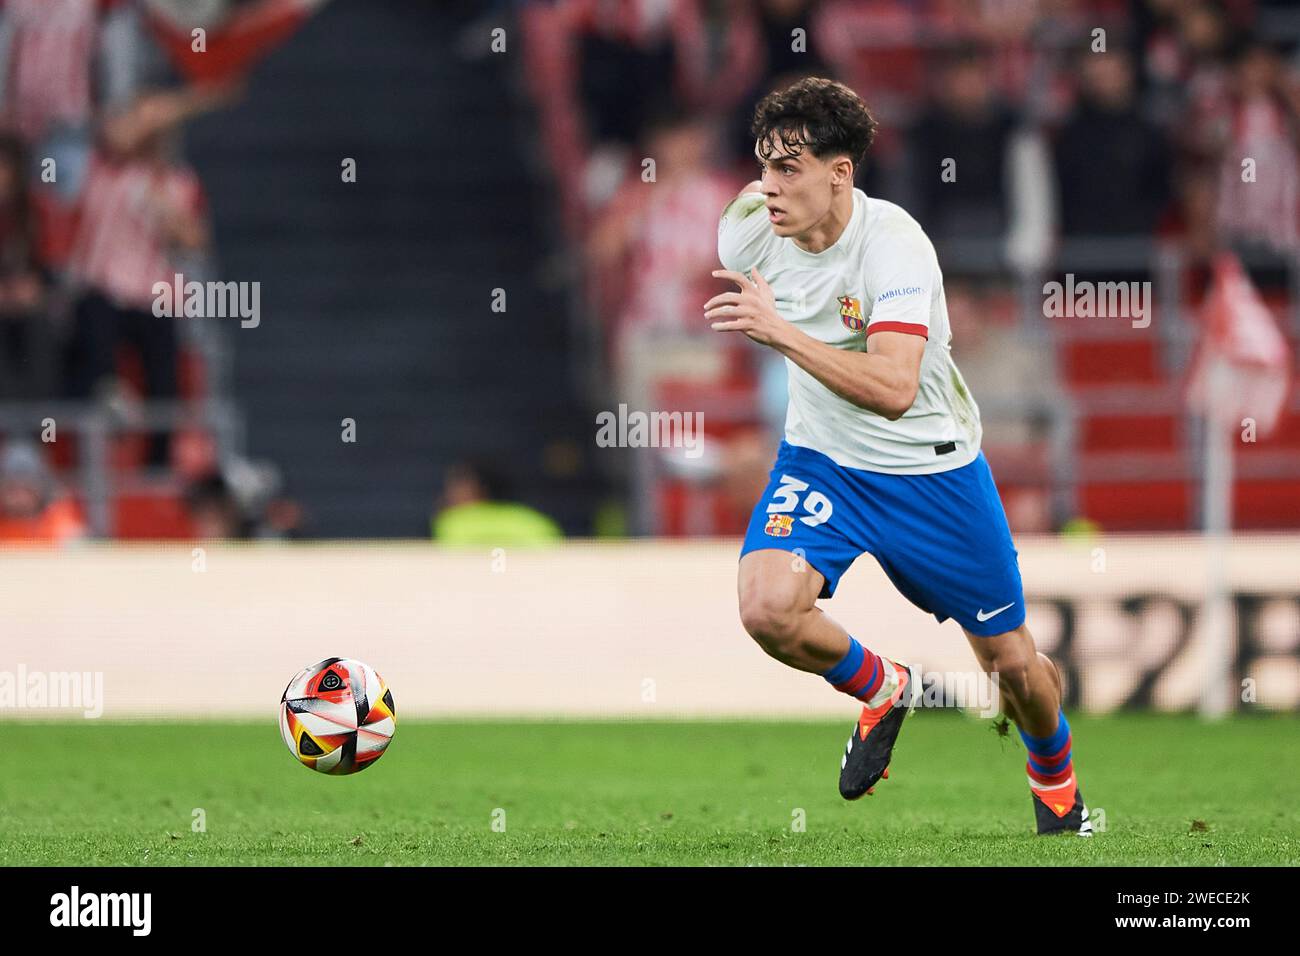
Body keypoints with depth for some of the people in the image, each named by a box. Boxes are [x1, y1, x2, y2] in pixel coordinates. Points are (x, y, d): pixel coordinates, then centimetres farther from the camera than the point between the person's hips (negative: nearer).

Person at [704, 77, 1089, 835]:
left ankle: (1054, 770, 45)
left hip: (934, 471, -3)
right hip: (821, 460, 3)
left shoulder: (895, 245, -28)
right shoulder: (747, 226, -13)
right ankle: (882, 692, 5)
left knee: (1013, 662, 8)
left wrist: (784, 334, -47)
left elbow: (893, 390, -39)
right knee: (767, 607, -27)